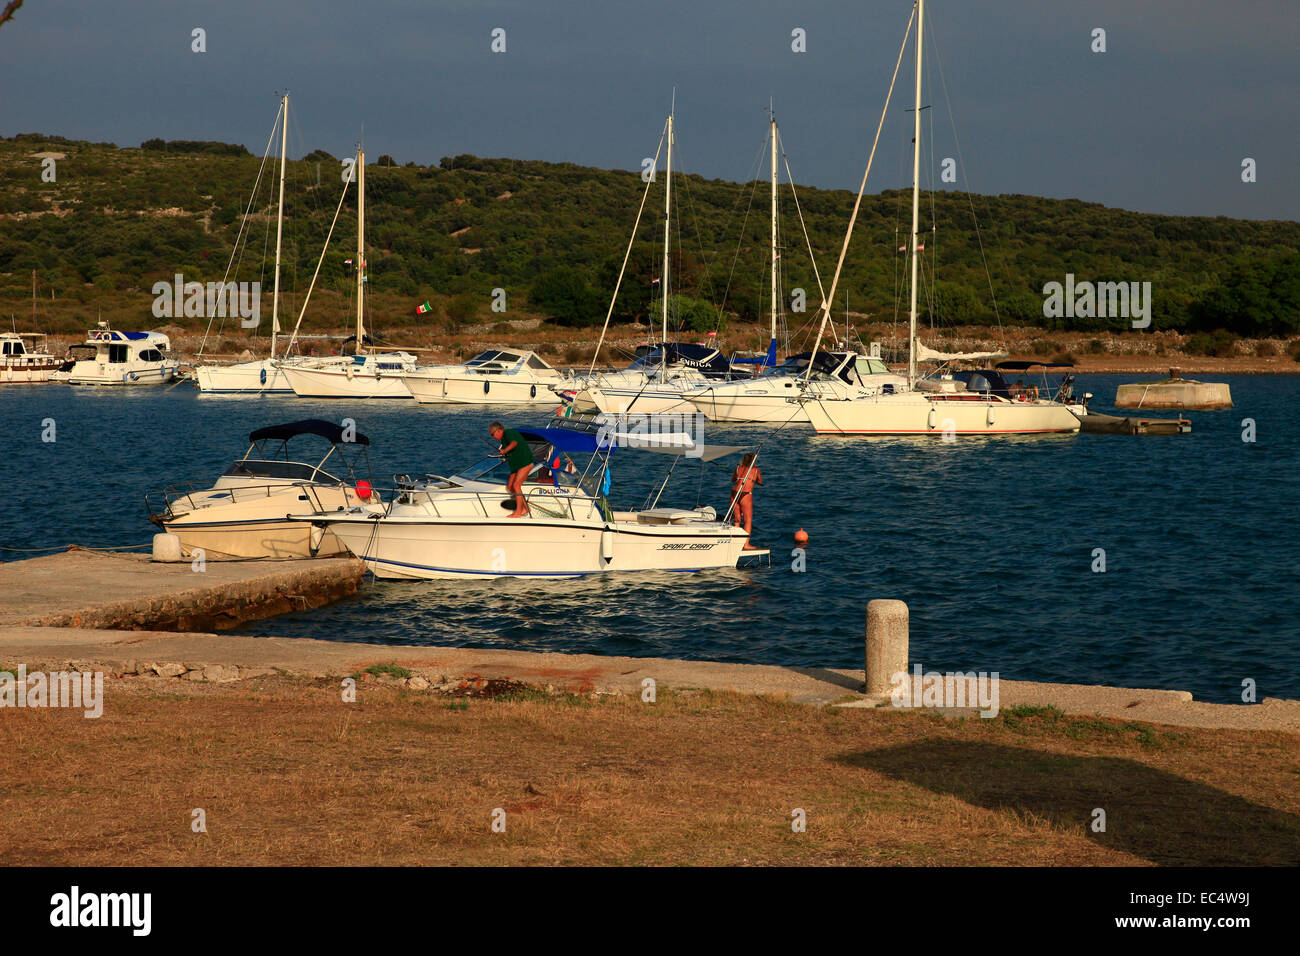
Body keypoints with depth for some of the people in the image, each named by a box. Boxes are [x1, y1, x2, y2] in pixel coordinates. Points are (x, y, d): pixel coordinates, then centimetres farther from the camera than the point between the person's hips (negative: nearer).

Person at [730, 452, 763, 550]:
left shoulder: (738, 468, 12)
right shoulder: (756, 470, 5)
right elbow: (760, 482, 21)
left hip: (734, 494, 4)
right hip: (746, 495, -4)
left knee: (737, 519, 15)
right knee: (748, 520, 3)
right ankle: (746, 544, -1)